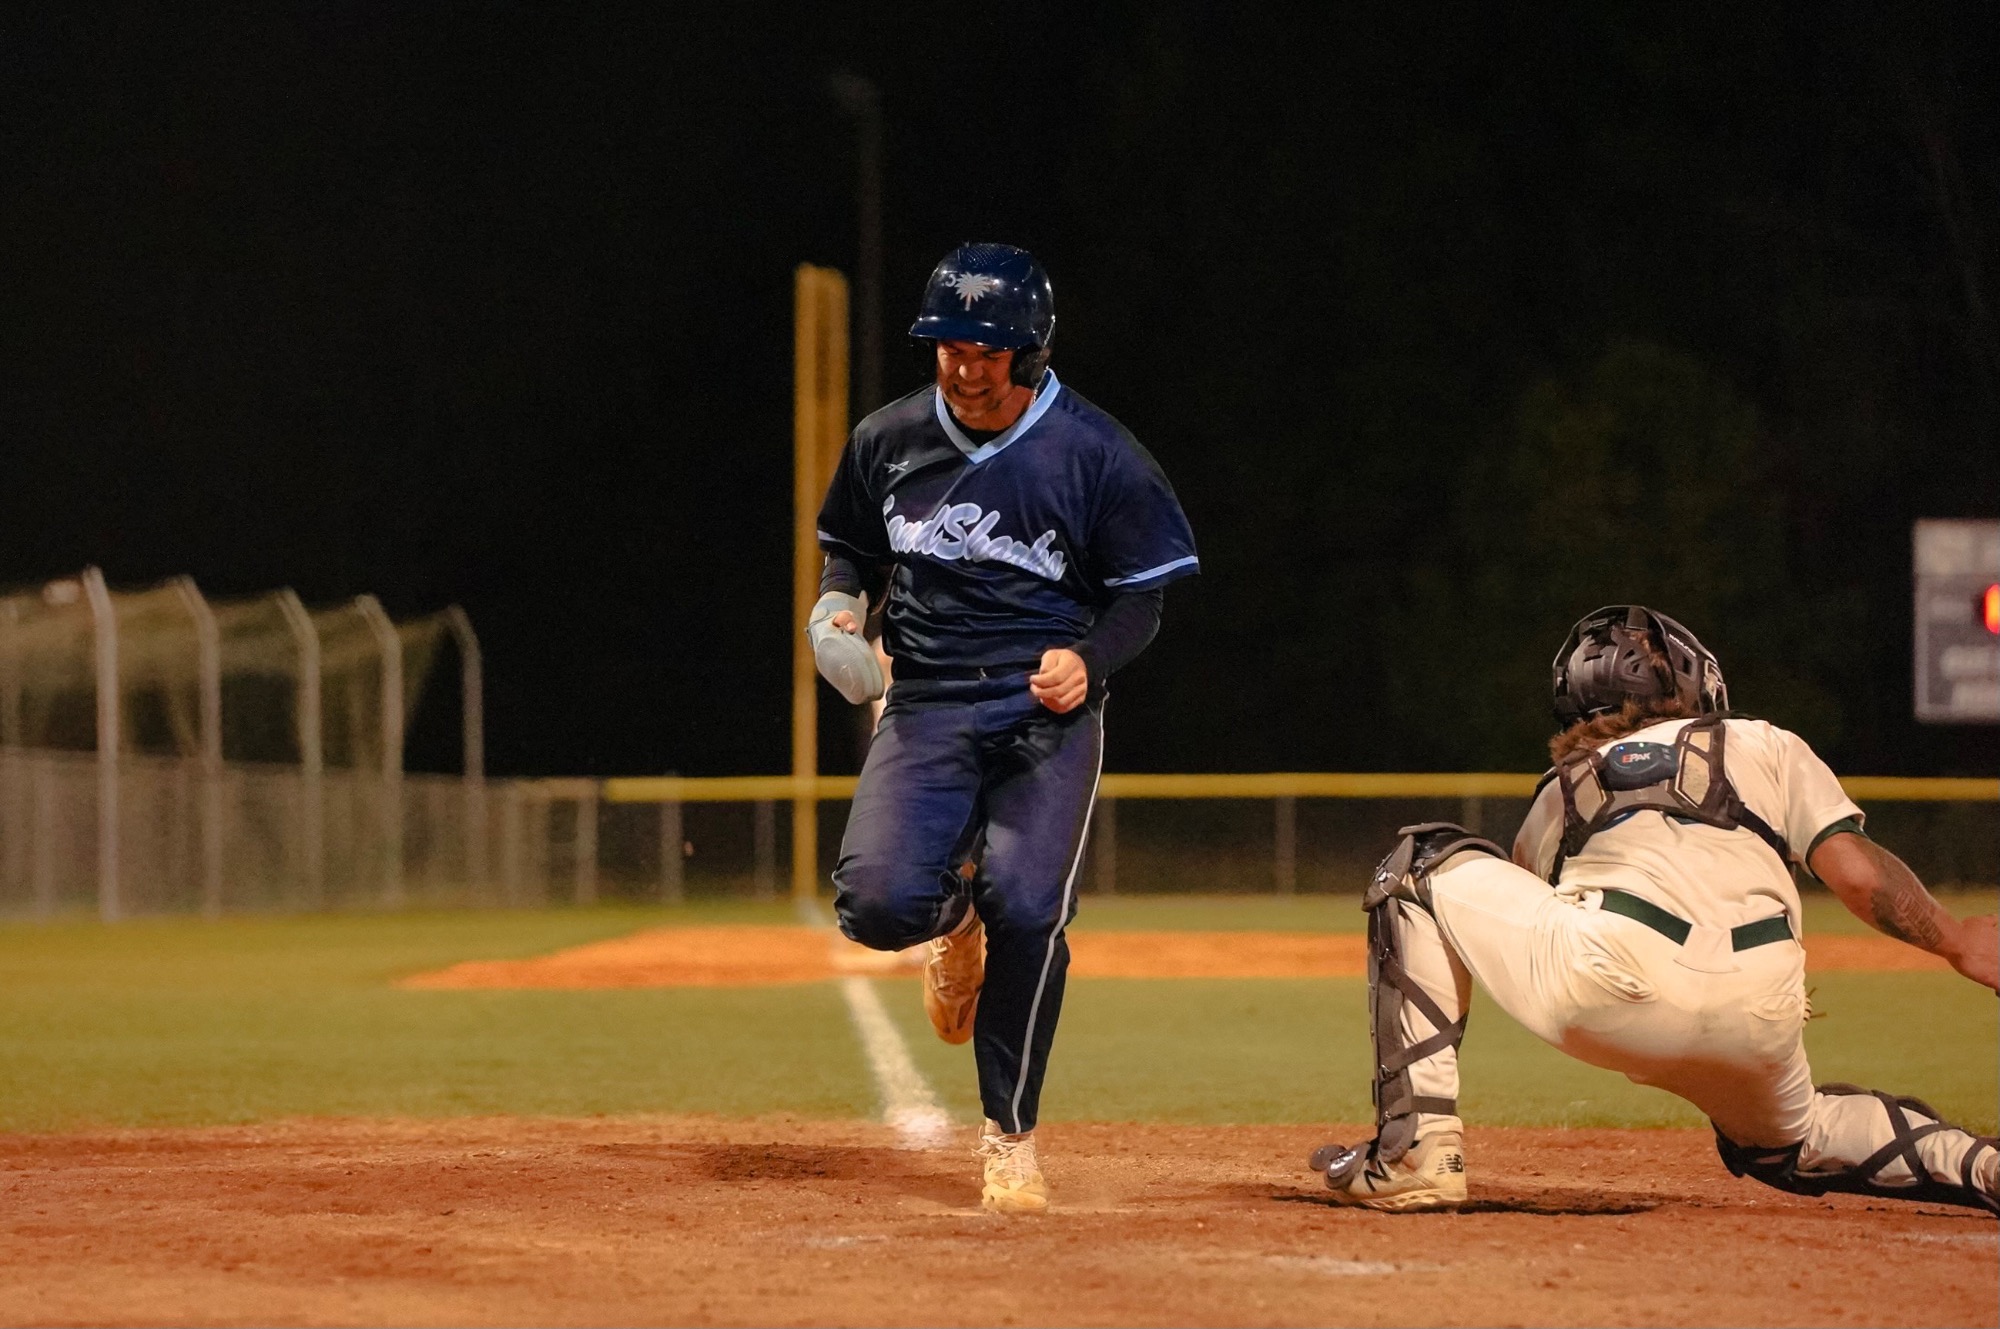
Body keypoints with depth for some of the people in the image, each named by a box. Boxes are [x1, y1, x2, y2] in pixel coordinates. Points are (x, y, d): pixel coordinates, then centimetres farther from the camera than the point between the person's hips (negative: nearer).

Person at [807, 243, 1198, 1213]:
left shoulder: (1096, 455, -5)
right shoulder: (888, 441, 4)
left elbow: (1141, 598, 1)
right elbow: (852, 548, 20)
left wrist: (1090, 661, -18)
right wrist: (838, 602, -2)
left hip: (1044, 711, -2)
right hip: (925, 707, 2)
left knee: (1028, 909, -22)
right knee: (878, 904, -19)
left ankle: (1009, 1136, -3)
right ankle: (955, 917, 22)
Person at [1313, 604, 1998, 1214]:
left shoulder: (1557, 793, 31)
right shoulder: (1768, 746, 28)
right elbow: (1857, 870, 15)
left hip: (1608, 989, -2)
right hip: (1761, 1025, 3)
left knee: (1423, 870, 21)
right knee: (1783, 1139, 37)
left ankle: (1416, 1148, 8)